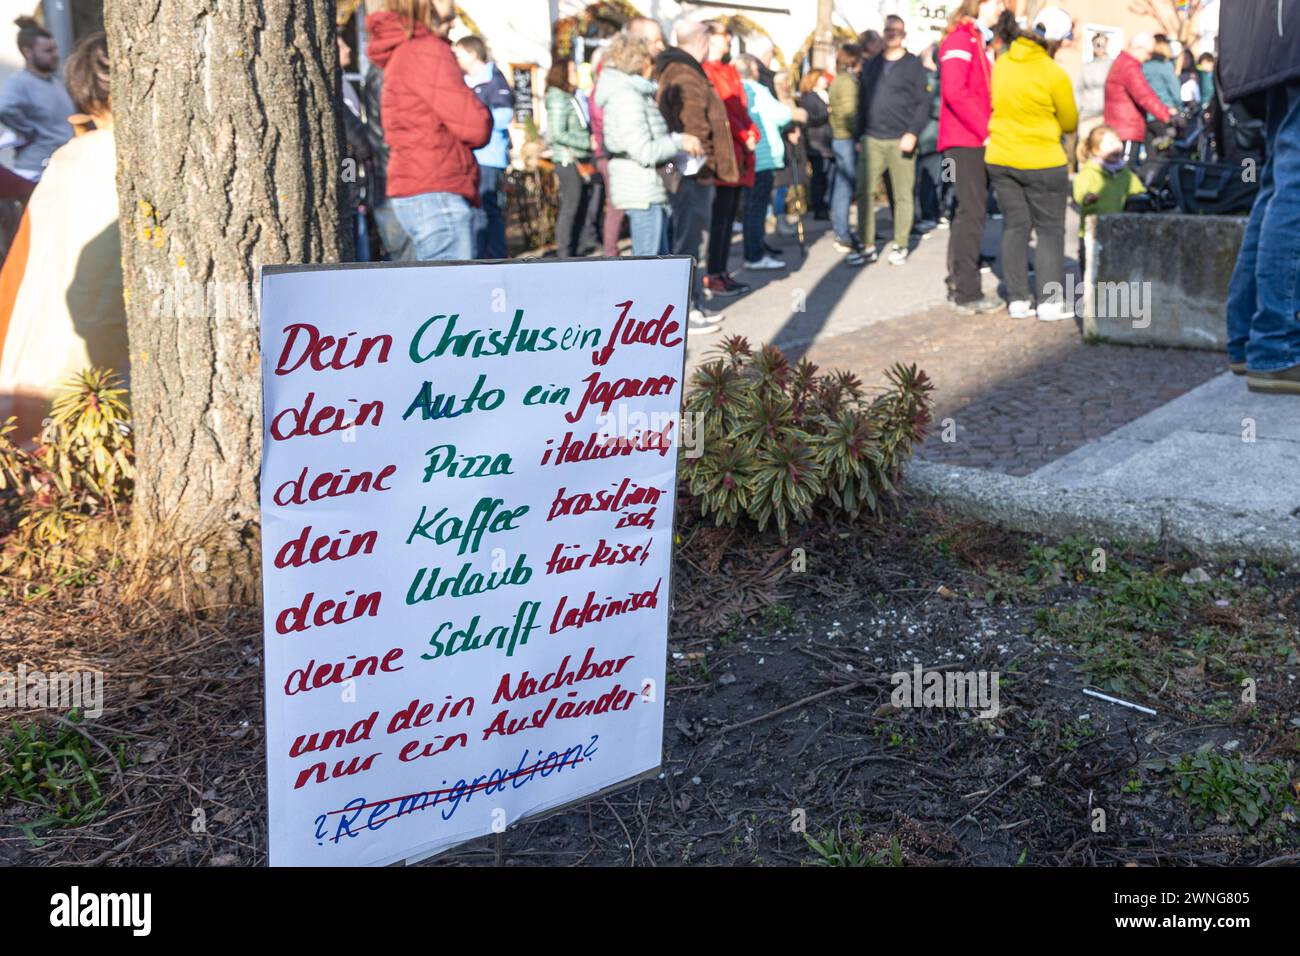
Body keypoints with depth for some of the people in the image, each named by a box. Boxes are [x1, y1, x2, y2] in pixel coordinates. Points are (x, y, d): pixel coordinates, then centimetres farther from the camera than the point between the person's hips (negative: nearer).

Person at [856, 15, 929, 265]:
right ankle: (867, 245, 2)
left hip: (901, 140, -3)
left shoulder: (914, 65, 2)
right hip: (872, 140, 3)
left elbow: (923, 104, -4)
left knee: (903, 195, 2)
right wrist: (860, 135, 10)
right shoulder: (871, 65, 14)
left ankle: (900, 246, 8)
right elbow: (862, 102, 16)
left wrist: (913, 133, -15)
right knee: (865, 192, -3)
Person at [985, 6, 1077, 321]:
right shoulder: (1055, 75, -14)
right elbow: (1070, 122, -2)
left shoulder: (1001, 63, 0)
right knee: (1050, 230, 6)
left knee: (1014, 226, 11)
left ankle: (1018, 300, 13)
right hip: (1042, 162, -5)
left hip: (1000, 159, 5)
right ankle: (1051, 301, 7)